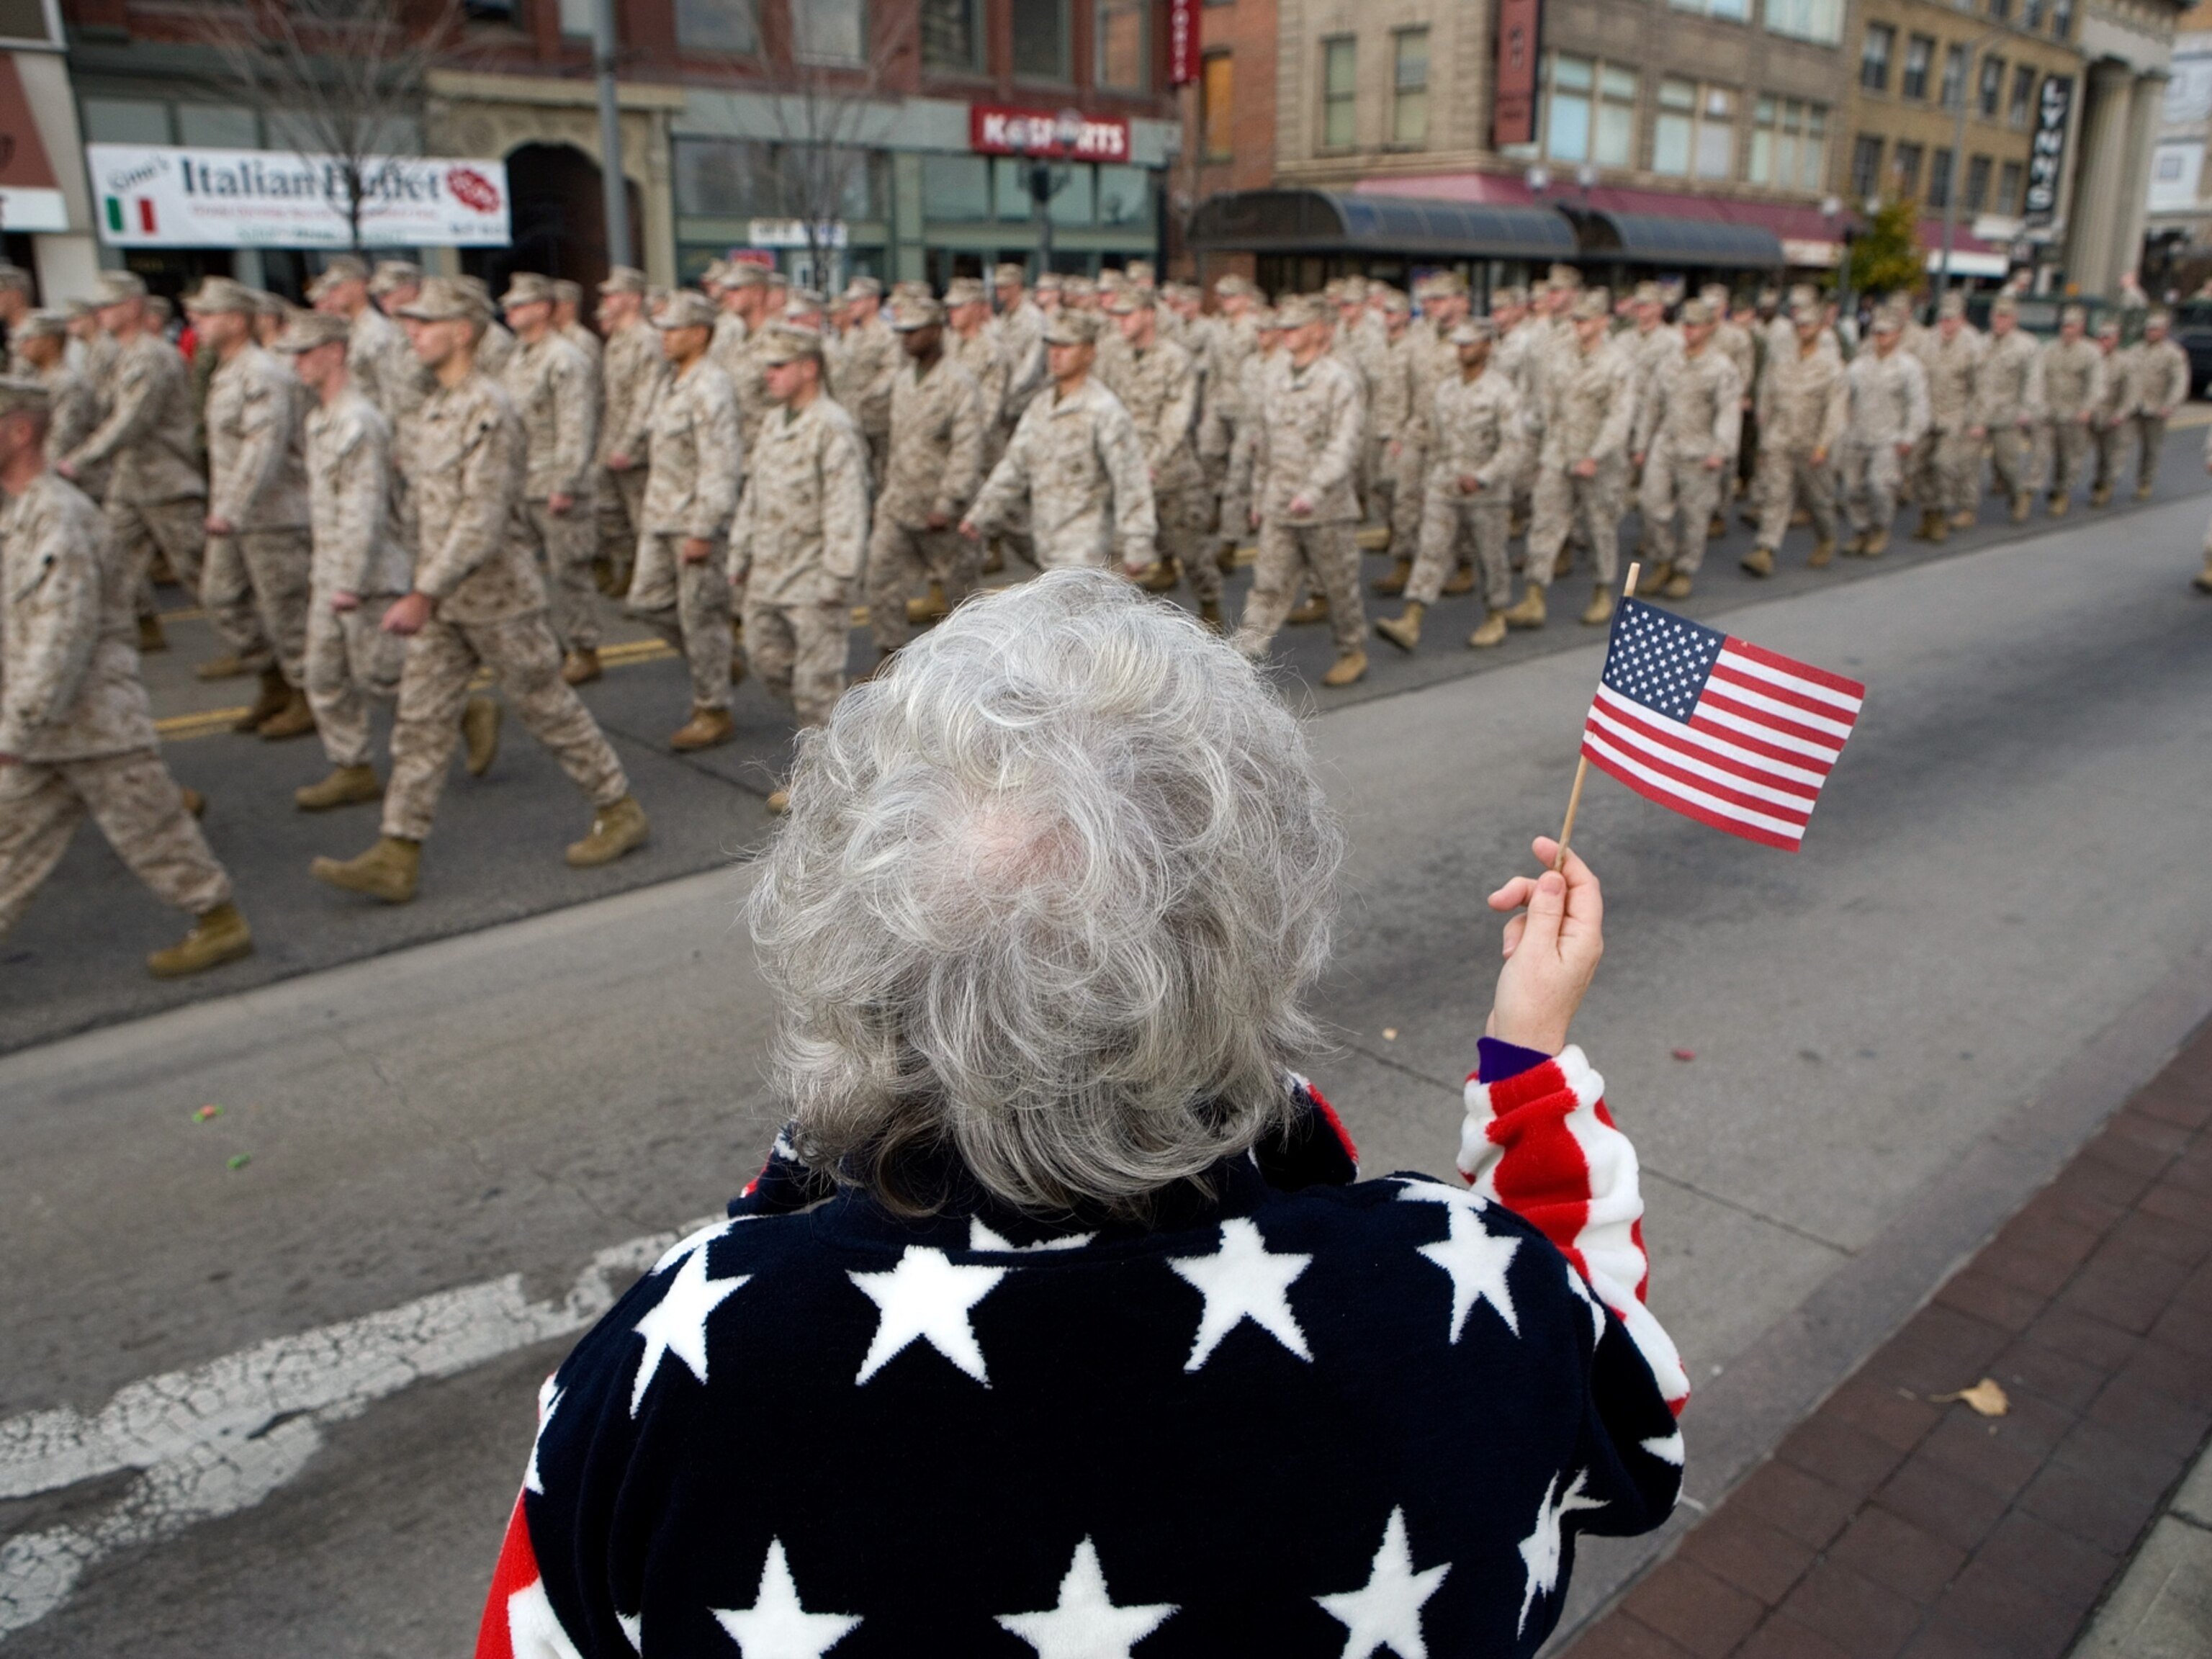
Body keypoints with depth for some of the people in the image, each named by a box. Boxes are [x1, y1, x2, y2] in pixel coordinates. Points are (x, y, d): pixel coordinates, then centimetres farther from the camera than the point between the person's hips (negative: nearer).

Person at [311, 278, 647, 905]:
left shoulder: (489, 412, -17)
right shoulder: (436, 409, 12)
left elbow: (483, 520, -24)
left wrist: (423, 595, -26)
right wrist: (427, 592, 21)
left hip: (498, 596, -9)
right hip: (444, 599, 9)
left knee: (549, 708, 3)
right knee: (421, 722, 5)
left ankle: (620, 812, 20)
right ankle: (396, 858, 7)